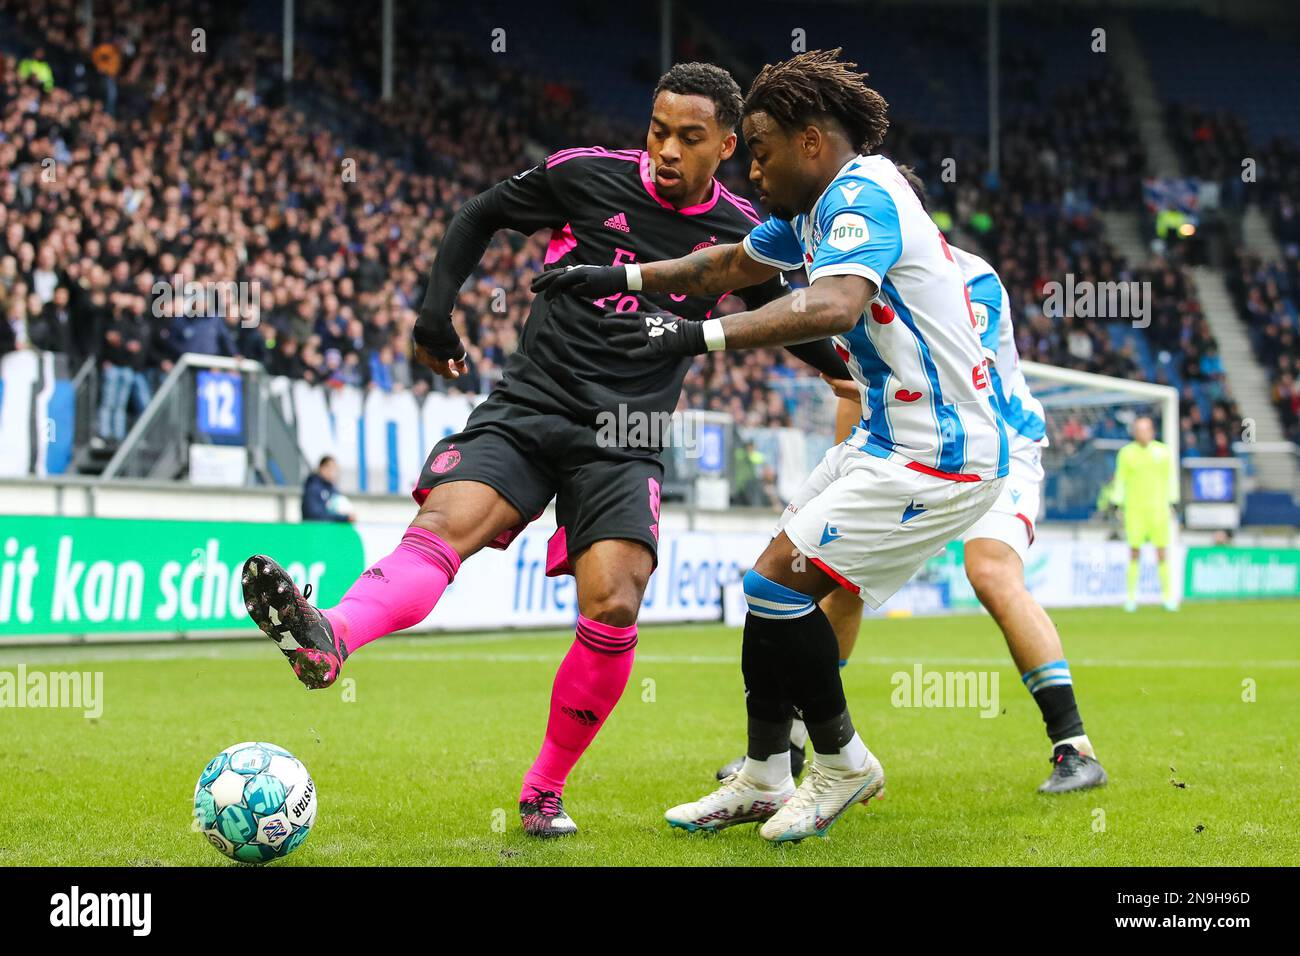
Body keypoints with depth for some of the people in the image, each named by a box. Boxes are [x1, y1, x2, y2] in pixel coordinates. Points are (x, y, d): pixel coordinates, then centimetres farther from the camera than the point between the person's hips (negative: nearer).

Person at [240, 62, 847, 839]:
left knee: (613, 608, -19)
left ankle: (546, 790, 0)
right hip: (527, 409, 0)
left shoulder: (739, 236, 5)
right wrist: (436, 314, 7)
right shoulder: (587, 175, 1)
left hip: (625, 442, 0)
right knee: (445, 523, -27)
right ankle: (331, 637, -56)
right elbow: (480, 217, 15)